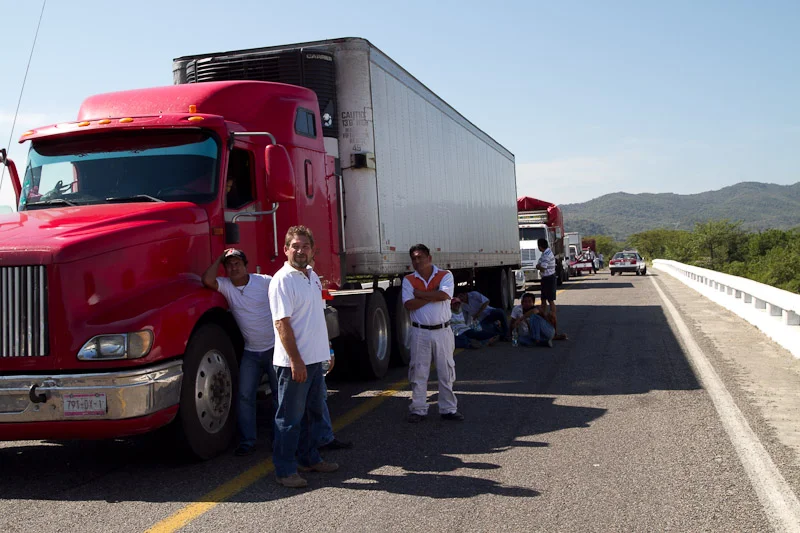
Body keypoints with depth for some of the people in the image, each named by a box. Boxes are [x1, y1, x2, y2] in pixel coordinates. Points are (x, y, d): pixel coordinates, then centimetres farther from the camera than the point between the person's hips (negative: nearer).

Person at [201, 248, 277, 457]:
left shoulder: (265, 282, -8)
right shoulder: (226, 286, -1)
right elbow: (207, 280, -20)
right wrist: (220, 258, -9)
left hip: (274, 348, -3)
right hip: (250, 352, 3)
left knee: (281, 394, 5)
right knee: (245, 395, -1)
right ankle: (247, 441, 6)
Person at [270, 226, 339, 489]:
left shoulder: (312, 276, 12)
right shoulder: (282, 280, -15)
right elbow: (282, 323, -20)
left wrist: (326, 350, 19)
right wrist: (296, 361, -22)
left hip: (315, 359, 9)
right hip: (293, 362, -9)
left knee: (315, 412, 18)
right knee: (290, 417, -1)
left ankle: (309, 459, 32)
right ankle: (285, 470, 8)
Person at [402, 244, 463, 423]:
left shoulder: (445, 275, 1)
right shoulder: (408, 280, 4)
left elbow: (444, 295, -19)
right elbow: (409, 305, -11)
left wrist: (419, 293, -11)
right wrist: (432, 295, -12)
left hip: (442, 331, -1)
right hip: (420, 332, 1)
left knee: (446, 371, 6)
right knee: (419, 371, 4)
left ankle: (448, 409, 15)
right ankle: (418, 409, 12)